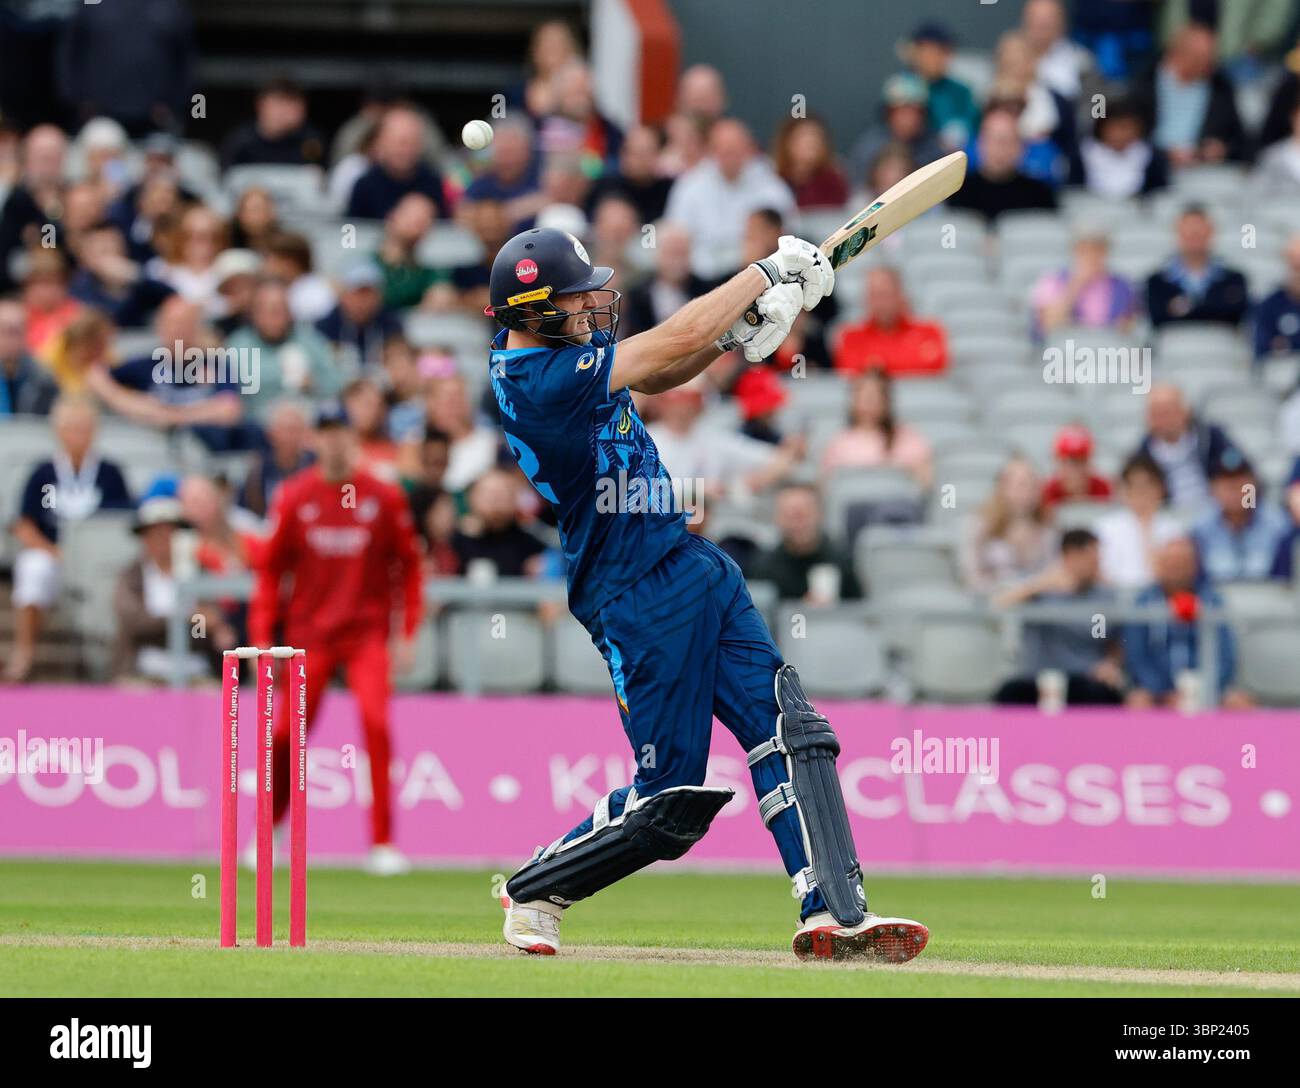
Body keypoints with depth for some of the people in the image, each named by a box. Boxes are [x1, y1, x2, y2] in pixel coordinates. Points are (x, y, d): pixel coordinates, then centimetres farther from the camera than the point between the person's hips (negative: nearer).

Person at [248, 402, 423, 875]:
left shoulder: (384, 498, -1)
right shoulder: (294, 497, 0)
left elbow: (408, 566, 6)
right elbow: (271, 568, 4)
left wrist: (407, 635, 1)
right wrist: (262, 638, -2)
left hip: (367, 631, -1)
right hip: (308, 635, 1)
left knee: (376, 723, -17)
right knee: (287, 733, 1)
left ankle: (382, 842, -12)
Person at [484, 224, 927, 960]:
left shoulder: (539, 344, 5)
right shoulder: (543, 382, -25)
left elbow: (656, 370, 14)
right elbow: (677, 342, -22)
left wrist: (735, 336, -5)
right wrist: (767, 272, -11)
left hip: (695, 568, 10)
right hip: (641, 602, -10)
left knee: (790, 730, 0)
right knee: (671, 803, -3)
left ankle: (834, 913, -4)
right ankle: (535, 894, 17)